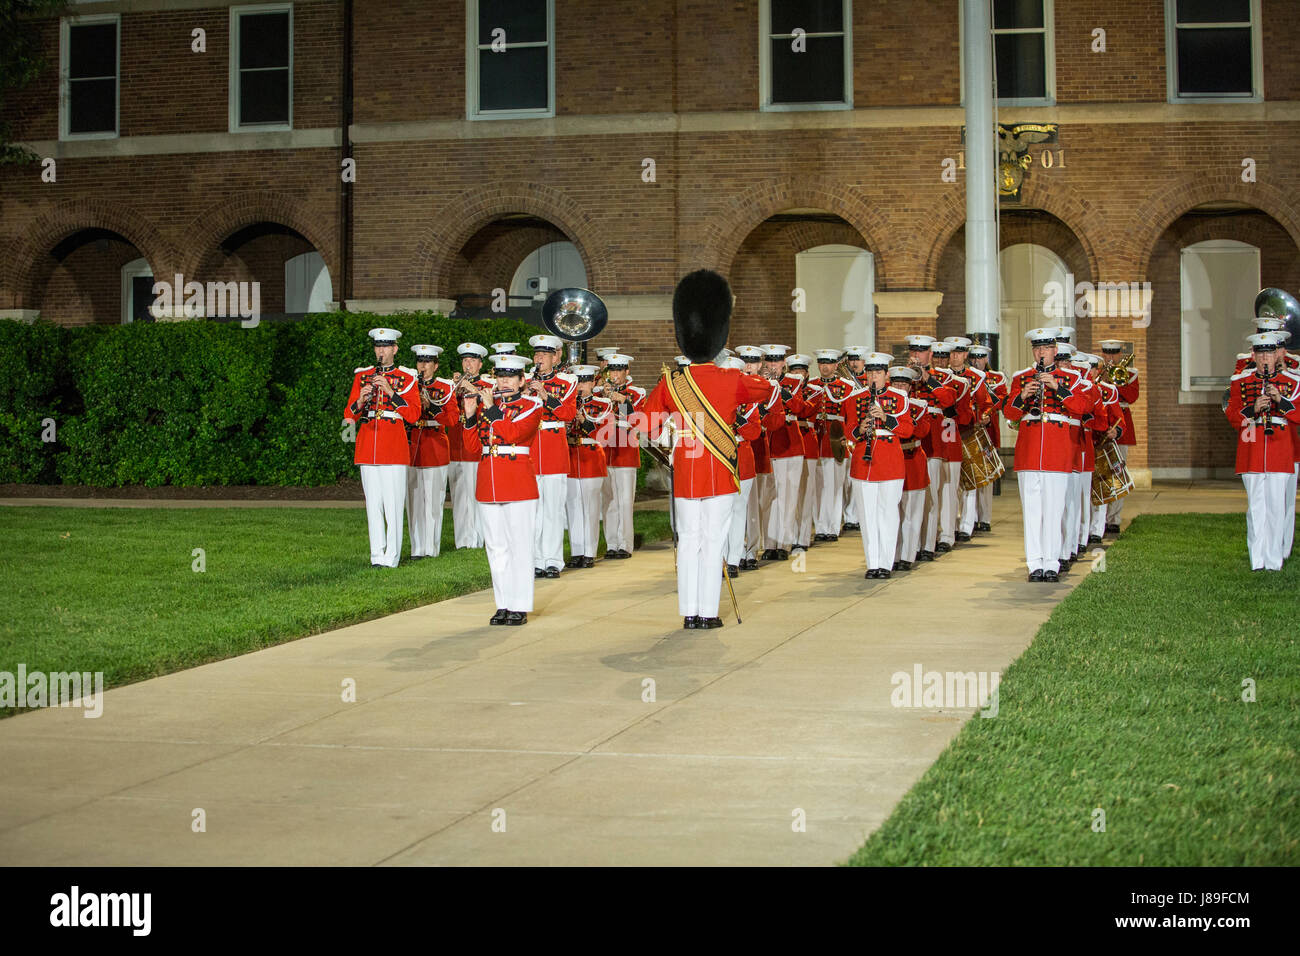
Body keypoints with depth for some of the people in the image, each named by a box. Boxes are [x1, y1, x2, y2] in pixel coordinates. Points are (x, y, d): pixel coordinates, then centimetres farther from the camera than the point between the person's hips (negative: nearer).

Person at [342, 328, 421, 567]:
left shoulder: (406, 377, 5)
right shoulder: (362, 375, 12)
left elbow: (414, 415, -5)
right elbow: (349, 415, 10)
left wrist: (390, 391, -13)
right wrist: (360, 401, -11)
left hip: (394, 447, -3)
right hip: (367, 446, 3)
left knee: (393, 503, -6)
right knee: (373, 503, 3)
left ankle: (392, 556, -1)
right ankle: (377, 554, 8)